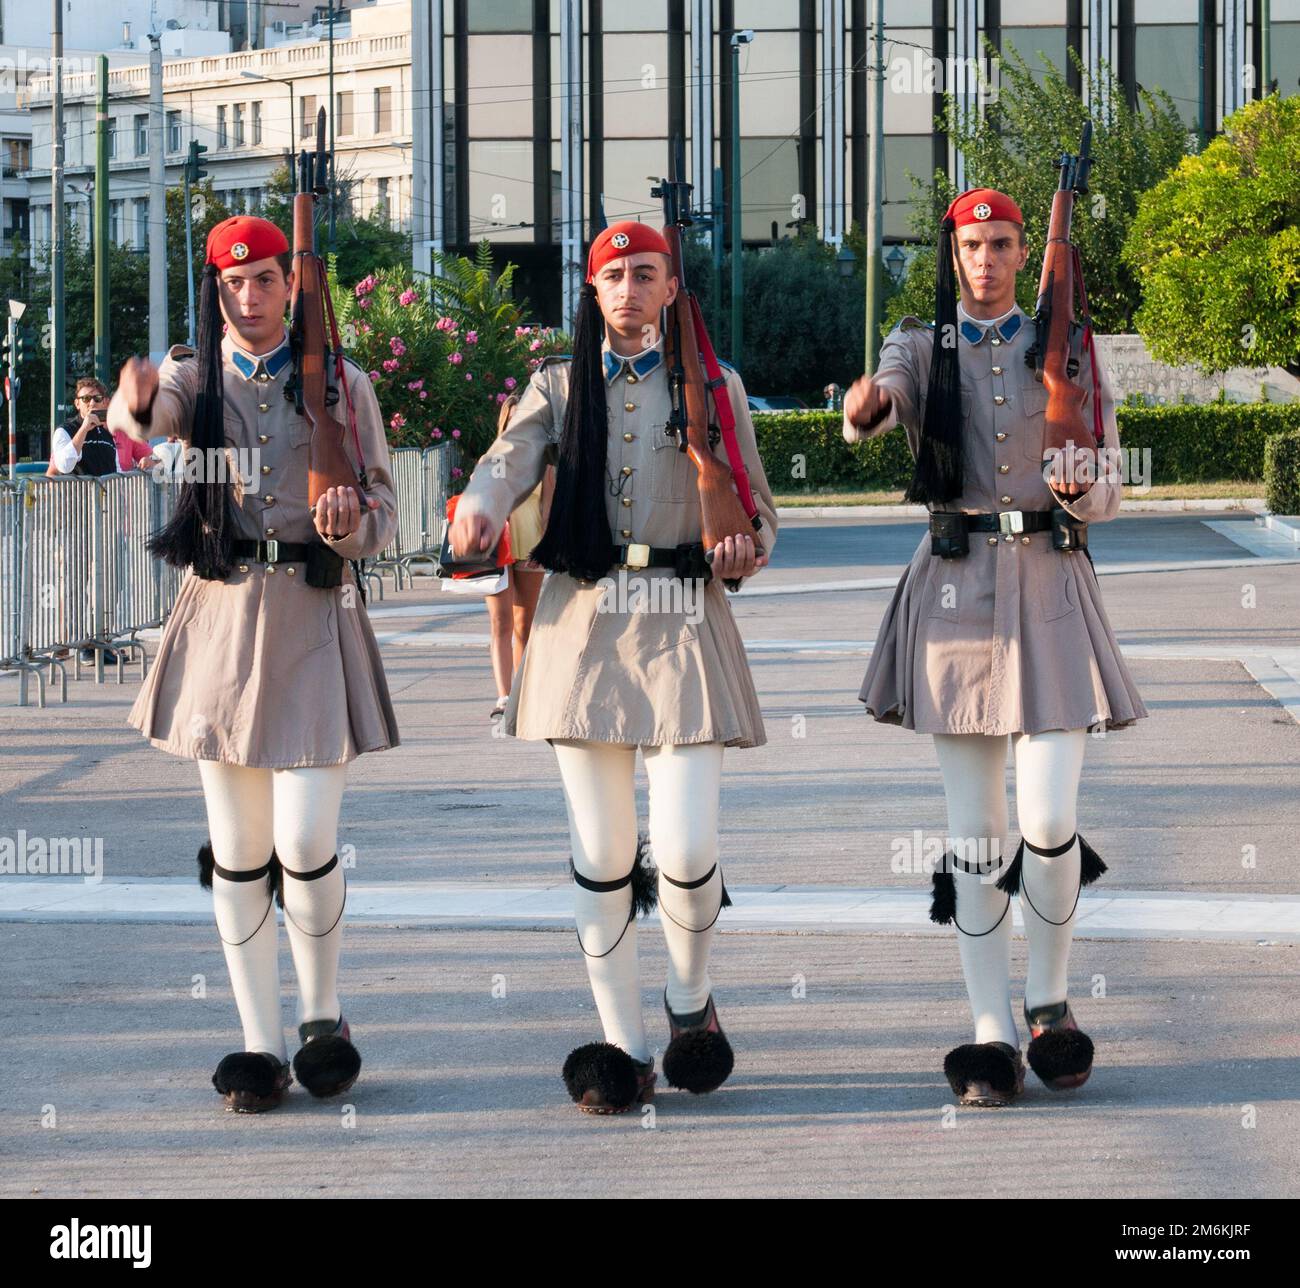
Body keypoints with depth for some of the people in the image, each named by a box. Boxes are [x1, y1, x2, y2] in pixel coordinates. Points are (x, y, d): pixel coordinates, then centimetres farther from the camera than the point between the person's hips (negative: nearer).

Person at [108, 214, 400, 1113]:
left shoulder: (342, 383, 3)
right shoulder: (194, 374, 5)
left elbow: (384, 512, 4)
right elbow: (139, 420, -18)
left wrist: (349, 525, -19)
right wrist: (137, 400, -42)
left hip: (314, 616, -2)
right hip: (221, 612, 2)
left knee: (306, 841, -9)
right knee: (237, 848, 4)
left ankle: (323, 1015, 15)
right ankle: (260, 1042, 12)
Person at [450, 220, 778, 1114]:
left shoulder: (714, 386, 10)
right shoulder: (560, 386, 11)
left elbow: (758, 507, 11)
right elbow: (511, 461, -7)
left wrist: (744, 550, -13)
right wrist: (479, 511, -30)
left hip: (684, 620, -1)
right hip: (584, 617, 1)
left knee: (686, 850, -10)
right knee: (601, 854, 1)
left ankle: (690, 995, 19)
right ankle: (626, 1048, 11)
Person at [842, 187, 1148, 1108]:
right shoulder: (921, 345, 7)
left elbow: (1109, 489, 9)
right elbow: (878, 413, -15)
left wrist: (1082, 490, -15)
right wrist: (864, 407, -39)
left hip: (1050, 588, 0)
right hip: (956, 584, 0)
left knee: (1051, 821, -8)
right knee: (974, 826, 2)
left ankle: (1051, 1001, 15)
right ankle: (992, 1036, 6)